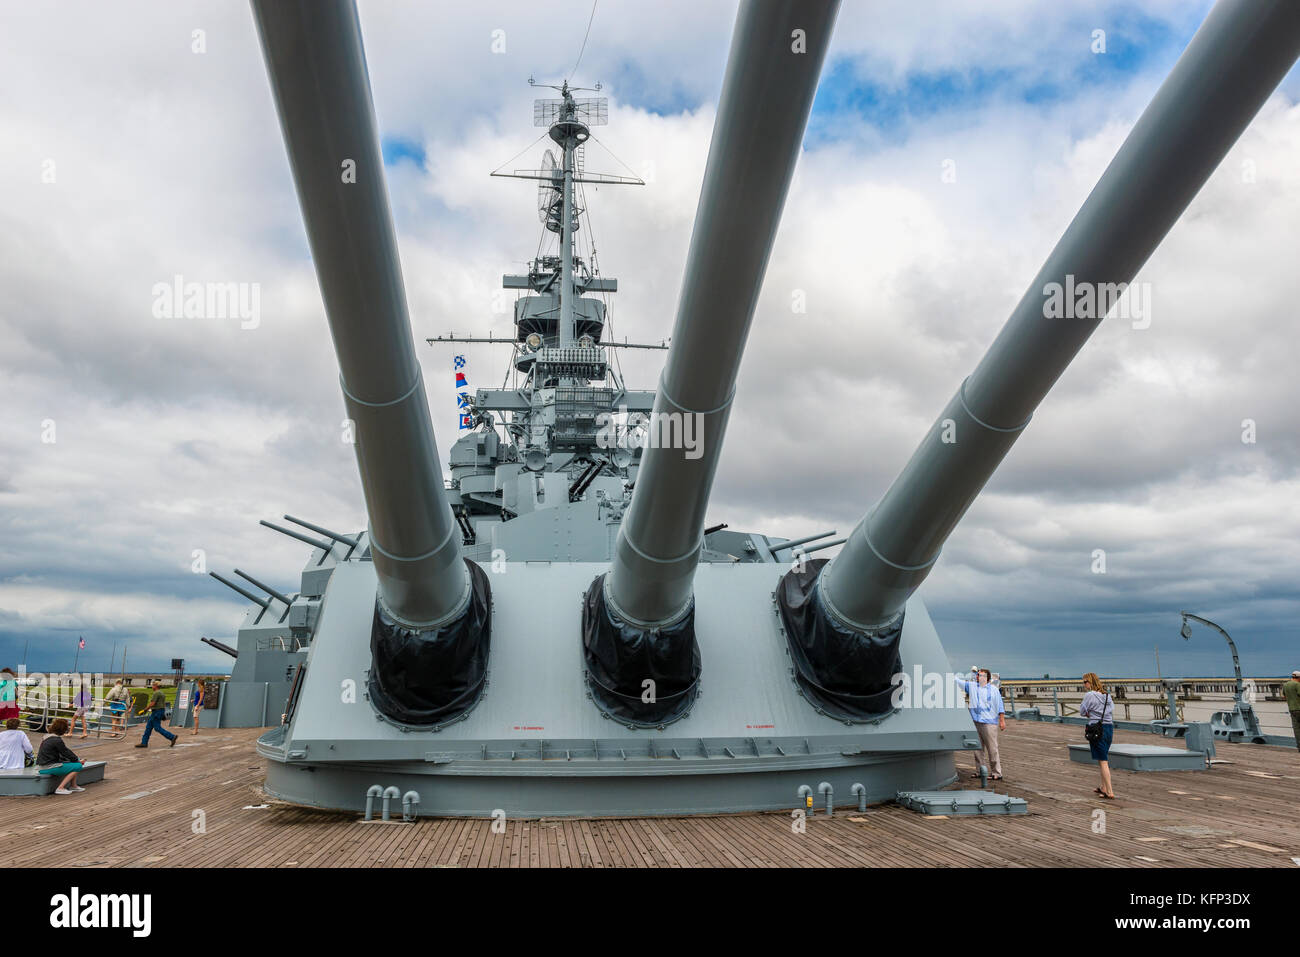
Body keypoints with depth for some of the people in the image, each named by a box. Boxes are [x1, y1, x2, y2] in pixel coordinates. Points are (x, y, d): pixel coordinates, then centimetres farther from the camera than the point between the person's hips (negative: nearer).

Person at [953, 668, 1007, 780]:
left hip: (989, 723, -4)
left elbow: (1000, 706, 3)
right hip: (975, 722, 4)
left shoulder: (993, 689, 0)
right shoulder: (972, 686, 9)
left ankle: (996, 773, 3)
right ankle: (979, 771, 18)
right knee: (978, 749, 10)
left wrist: (1002, 720, 0)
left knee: (992, 749, -3)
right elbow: (957, 681, 9)